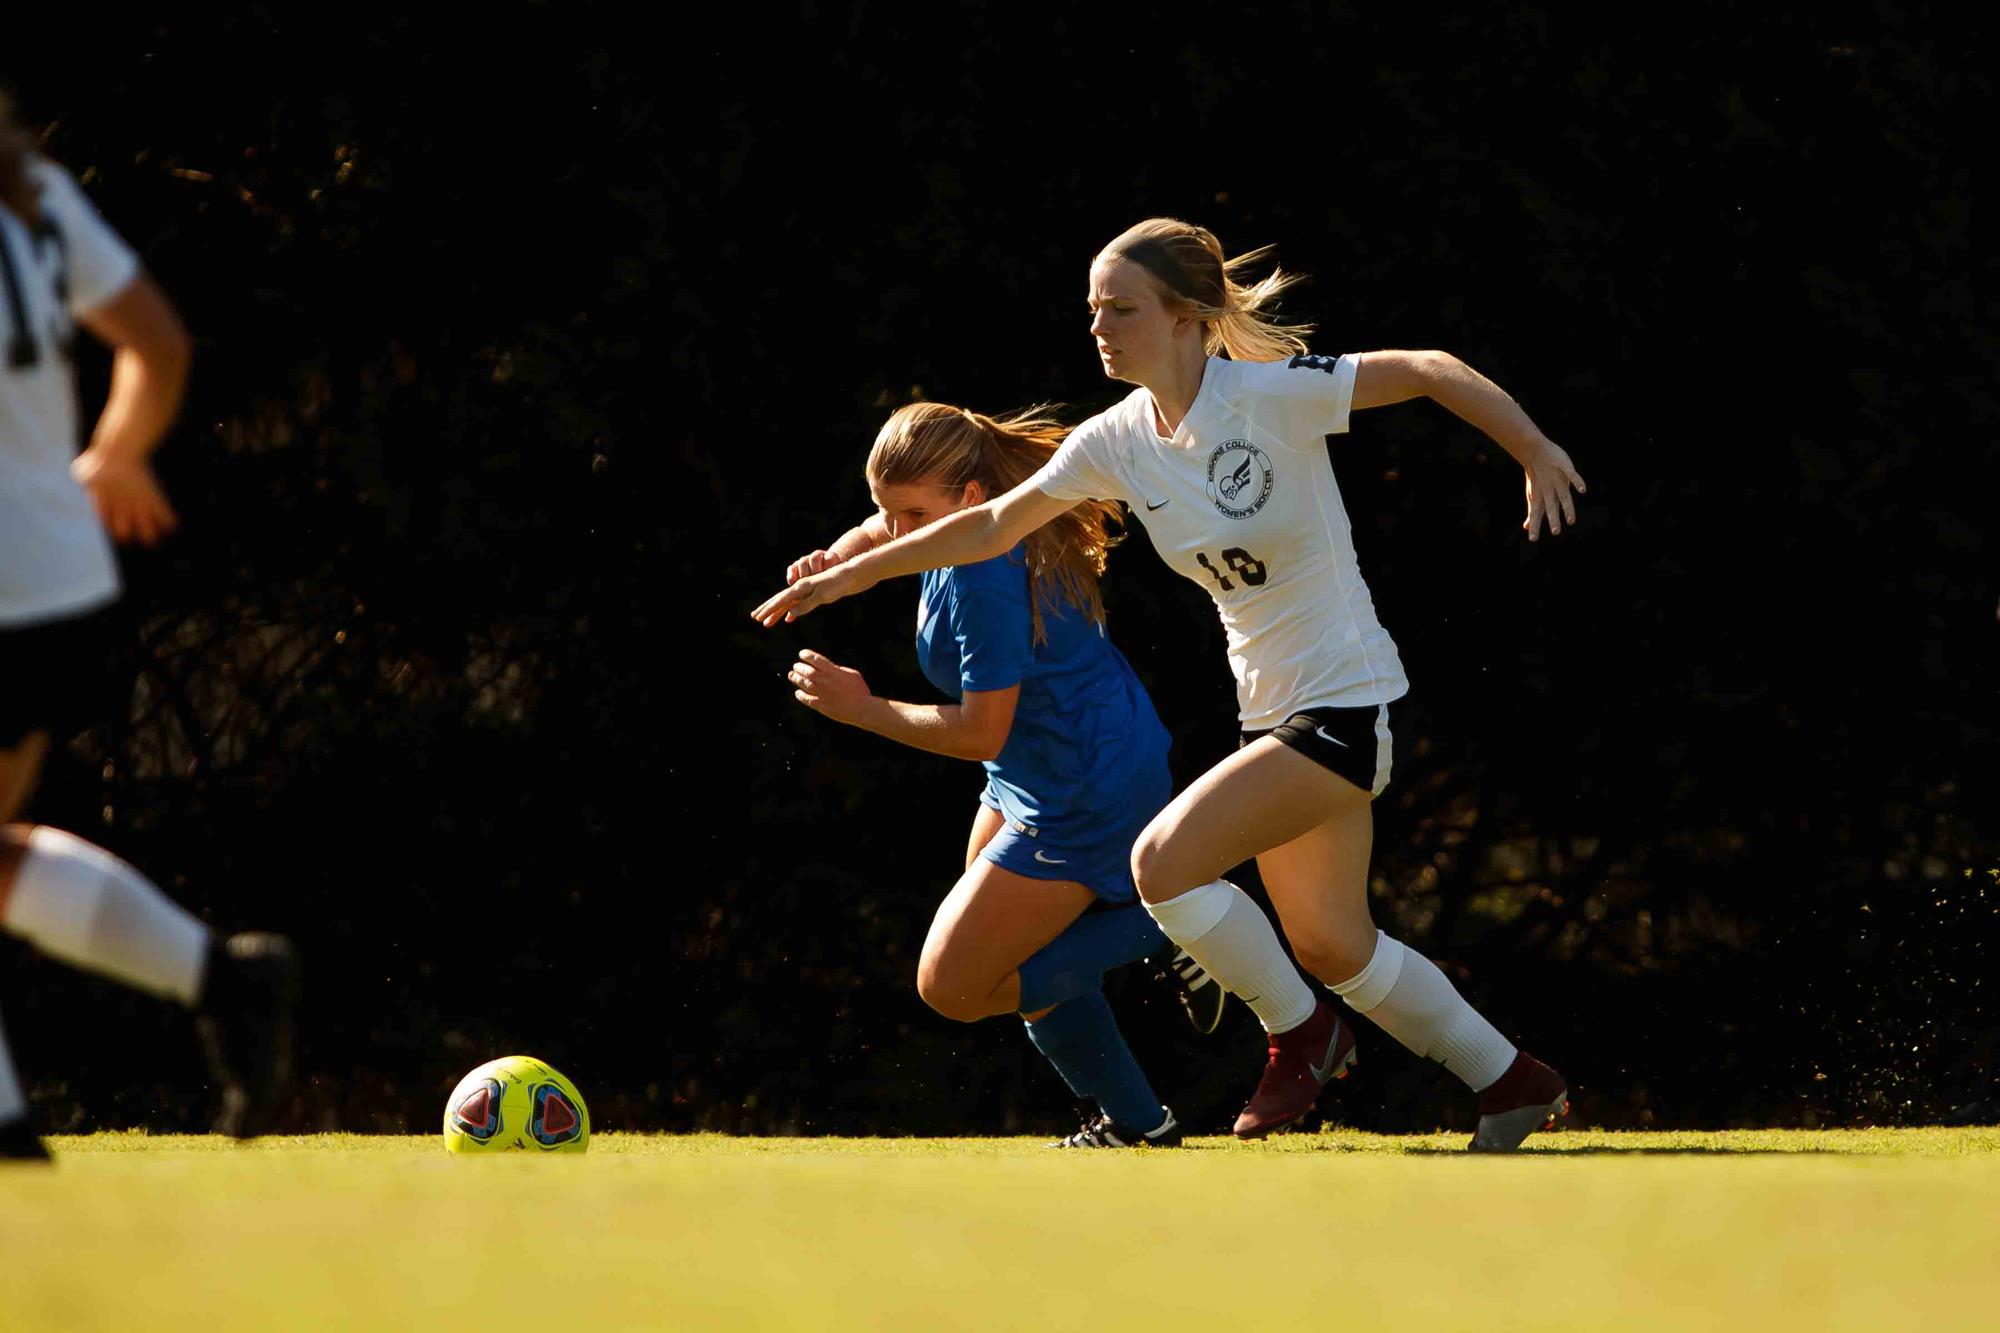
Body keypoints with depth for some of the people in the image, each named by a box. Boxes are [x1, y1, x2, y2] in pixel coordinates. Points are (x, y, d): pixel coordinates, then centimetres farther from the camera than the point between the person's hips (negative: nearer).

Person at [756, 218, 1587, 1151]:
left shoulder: (1270, 392, -18)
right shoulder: (1116, 442, 1)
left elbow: (1432, 371, -14)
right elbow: (993, 525, 11)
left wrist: (1537, 454, -22)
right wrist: (846, 575, 10)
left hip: (1343, 704, -8)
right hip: (1271, 712, 8)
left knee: (1164, 860, -18)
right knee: (1332, 948, 12)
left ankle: (1298, 1033, 3)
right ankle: (1511, 1082, 28)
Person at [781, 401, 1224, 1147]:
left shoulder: (986, 582, -31)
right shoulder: (961, 525, -3)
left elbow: (981, 732, -26)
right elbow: (880, 537, 23)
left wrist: (864, 709, -16)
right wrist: (835, 561, -1)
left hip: (1083, 798, -11)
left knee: (952, 987, -4)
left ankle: (1165, 926, -2)